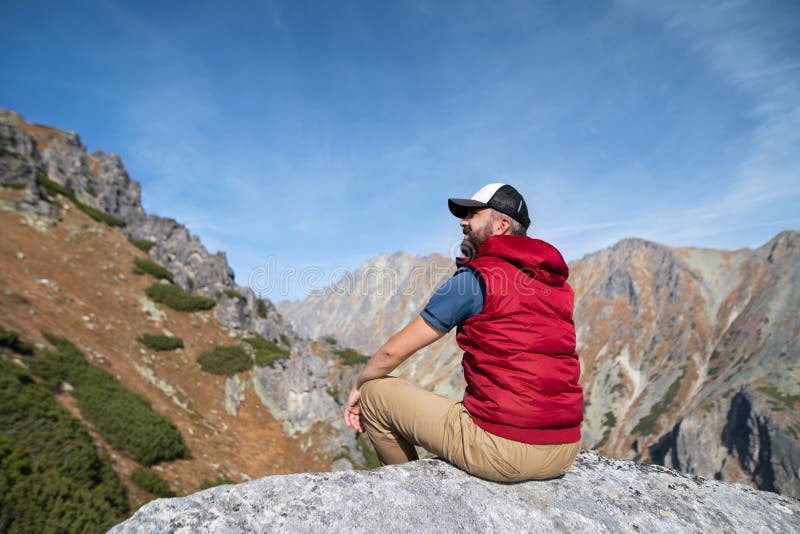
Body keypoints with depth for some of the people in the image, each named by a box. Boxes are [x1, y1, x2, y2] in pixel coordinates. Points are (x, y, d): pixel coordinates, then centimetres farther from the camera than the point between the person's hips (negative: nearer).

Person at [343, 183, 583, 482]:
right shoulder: (558, 282, 9)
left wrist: (358, 386, 16)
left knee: (375, 392, 6)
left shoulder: (476, 278, -10)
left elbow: (393, 351, -3)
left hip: (503, 450, -8)